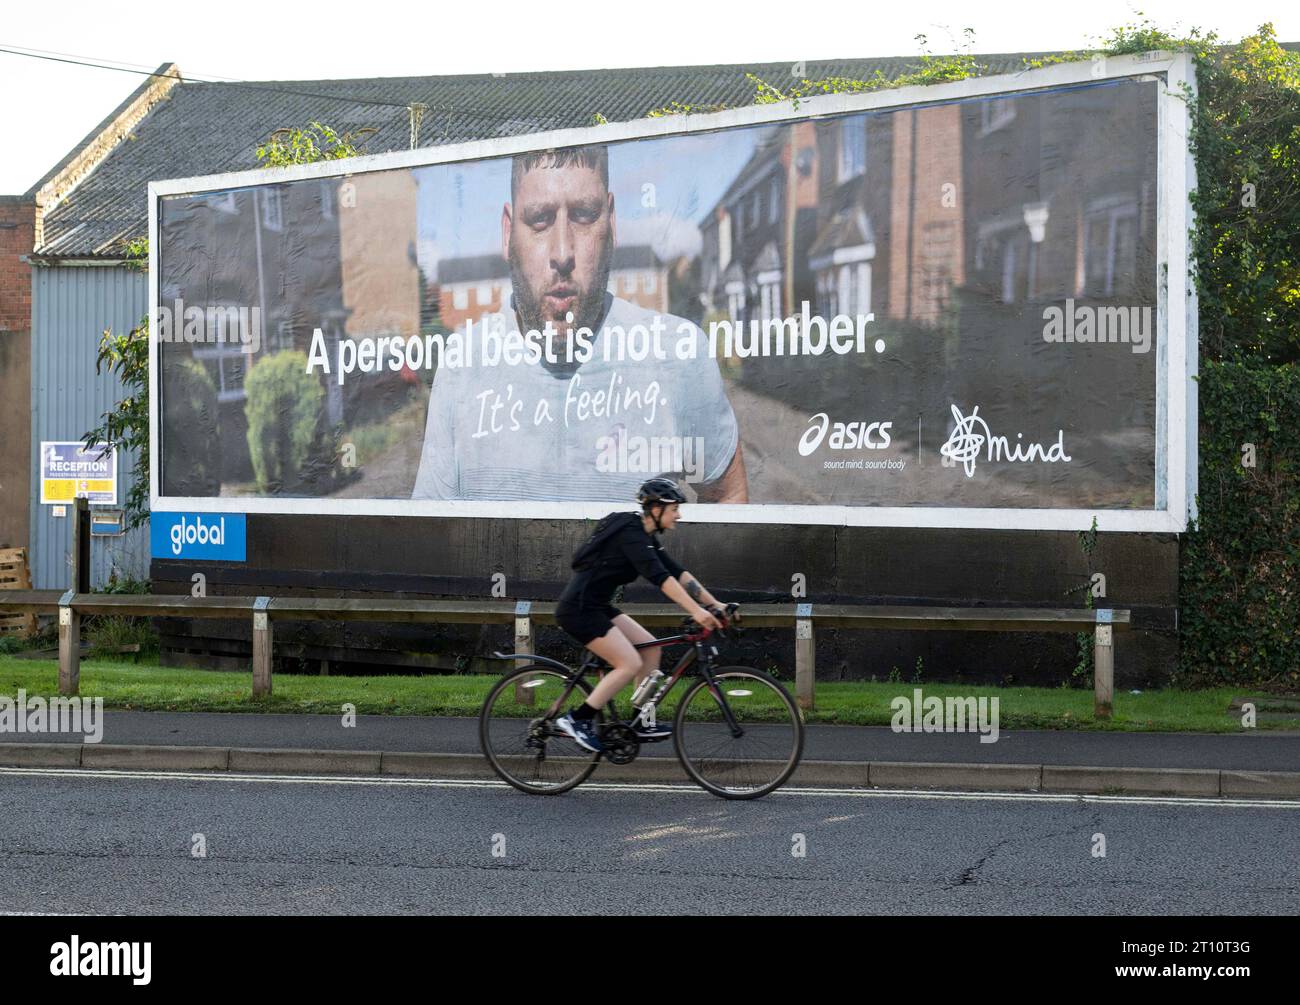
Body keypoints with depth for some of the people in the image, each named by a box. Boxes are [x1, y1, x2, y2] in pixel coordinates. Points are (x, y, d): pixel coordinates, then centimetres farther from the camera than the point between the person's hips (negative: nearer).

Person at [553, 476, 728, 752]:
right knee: (630, 664, -13)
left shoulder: (645, 536, 11)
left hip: (596, 606, 10)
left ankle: (642, 723, 11)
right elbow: (660, 577, -31)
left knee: (650, 647, 6)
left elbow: (678, 573, 10)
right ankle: (576, 719, -6)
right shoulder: (630, 533, -19)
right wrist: (696, 611, -37)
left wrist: (714, 604, 4)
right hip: (578, 608, -10)